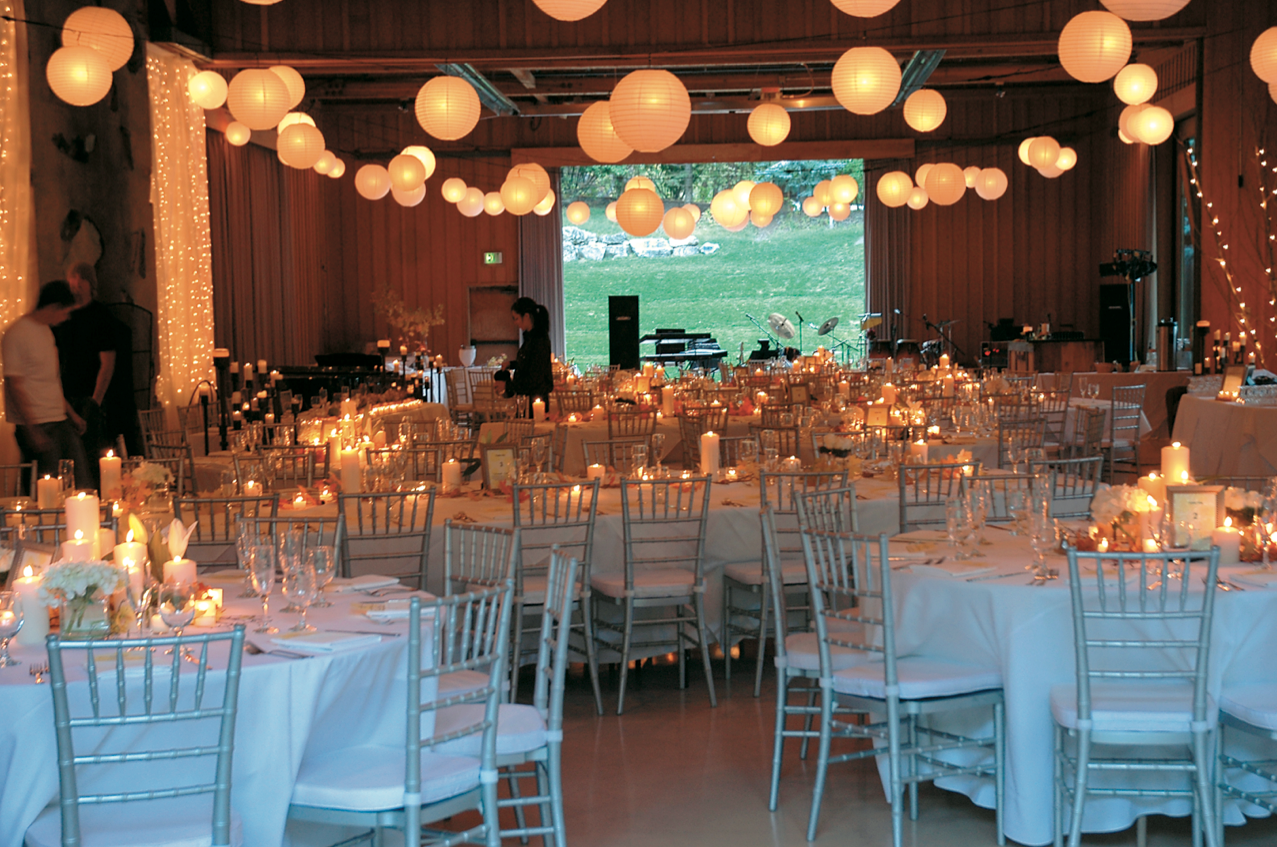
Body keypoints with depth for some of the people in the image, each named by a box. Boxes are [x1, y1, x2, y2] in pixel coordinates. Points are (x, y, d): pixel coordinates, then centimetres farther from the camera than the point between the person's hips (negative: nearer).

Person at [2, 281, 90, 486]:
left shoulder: (46, 331, 15)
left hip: (60, 421, 9)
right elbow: (14, 385, -15)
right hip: (37, 426, -9)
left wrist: (70, 412, 23)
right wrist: (32, 431, -19)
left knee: (82, 483, 5)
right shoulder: (16, 334, -12)